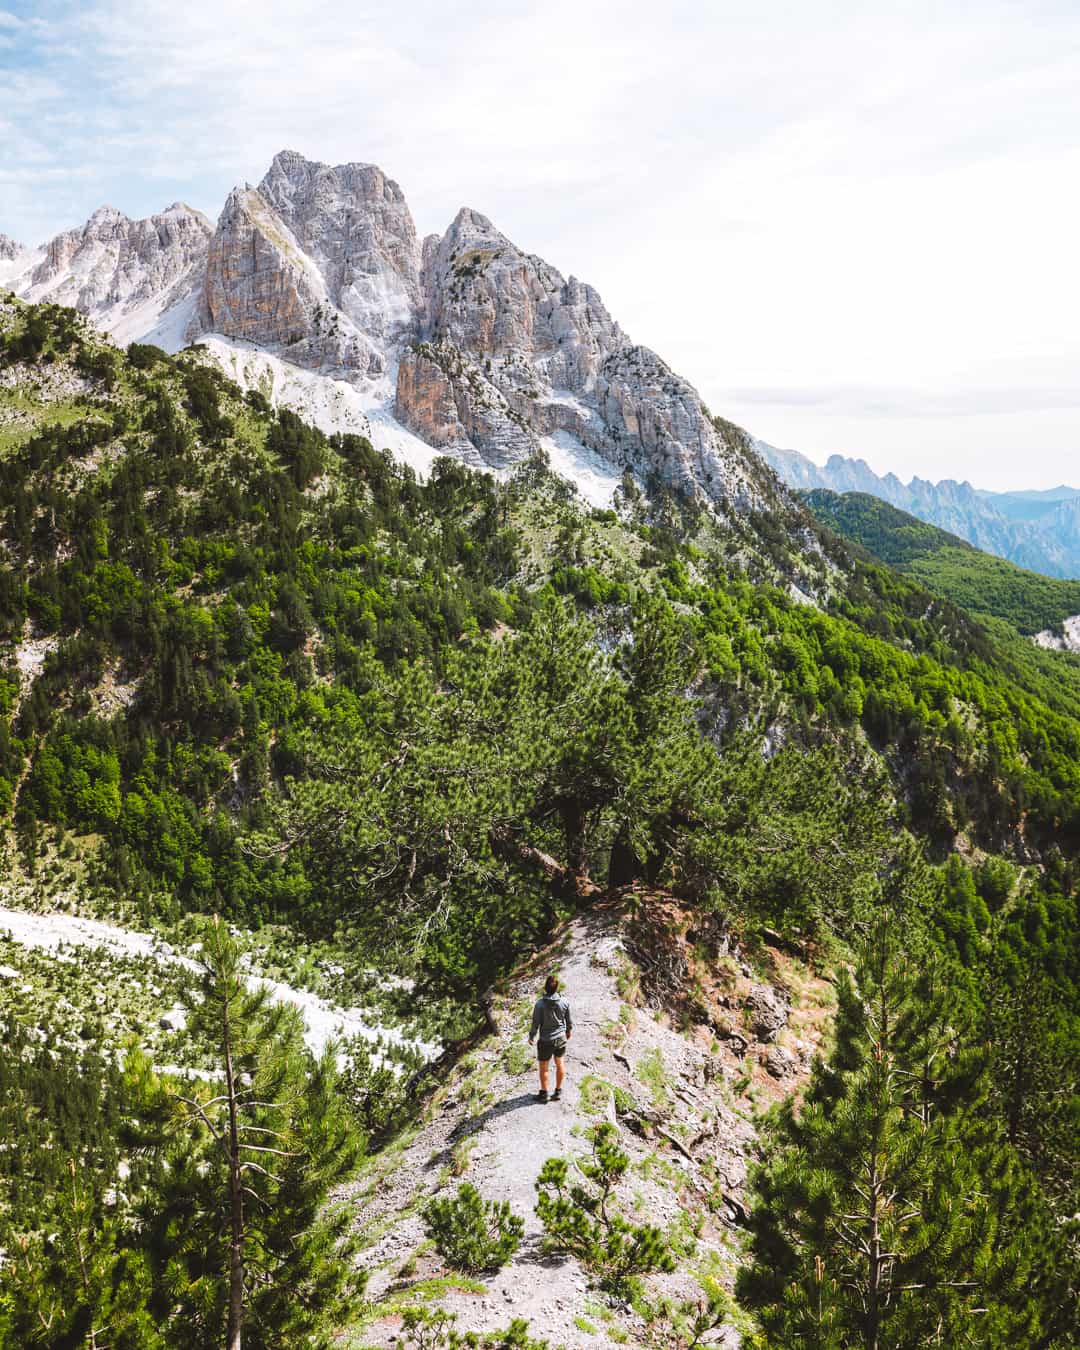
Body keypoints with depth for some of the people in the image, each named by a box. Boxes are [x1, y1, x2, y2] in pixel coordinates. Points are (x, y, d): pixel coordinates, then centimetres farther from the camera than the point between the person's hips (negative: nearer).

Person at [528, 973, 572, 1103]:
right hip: (561, 1038, 4)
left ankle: (543, 1093, 24)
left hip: (546, 1040, -3)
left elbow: (535, 1023, -12)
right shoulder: (564, 1002, -12)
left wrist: (531, 1037, 4)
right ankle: (558, 1091, 30)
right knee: (559, 1064, 21)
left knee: (544, 1067, 12)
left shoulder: (540, 1003, -22)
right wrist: (568, 1031, 22)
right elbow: (569, 1020, 2)